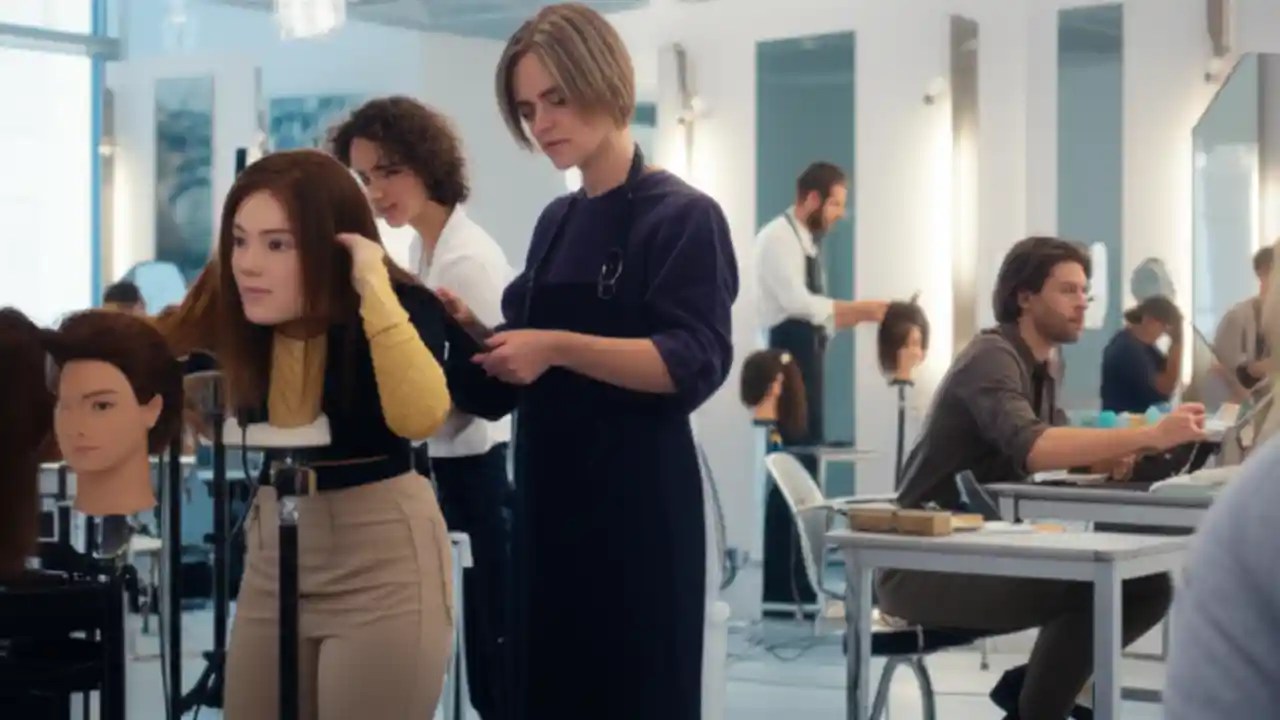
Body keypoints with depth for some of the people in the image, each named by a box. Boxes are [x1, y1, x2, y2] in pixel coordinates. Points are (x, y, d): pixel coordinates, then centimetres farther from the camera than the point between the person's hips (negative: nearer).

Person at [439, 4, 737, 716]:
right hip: (551, 498, 7)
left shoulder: (682, 216, -6)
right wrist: (473, 331, 0)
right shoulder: (555, 222, 15)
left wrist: (556, 347, -25)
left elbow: (695, 364, -18)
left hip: (637, 504, -7)